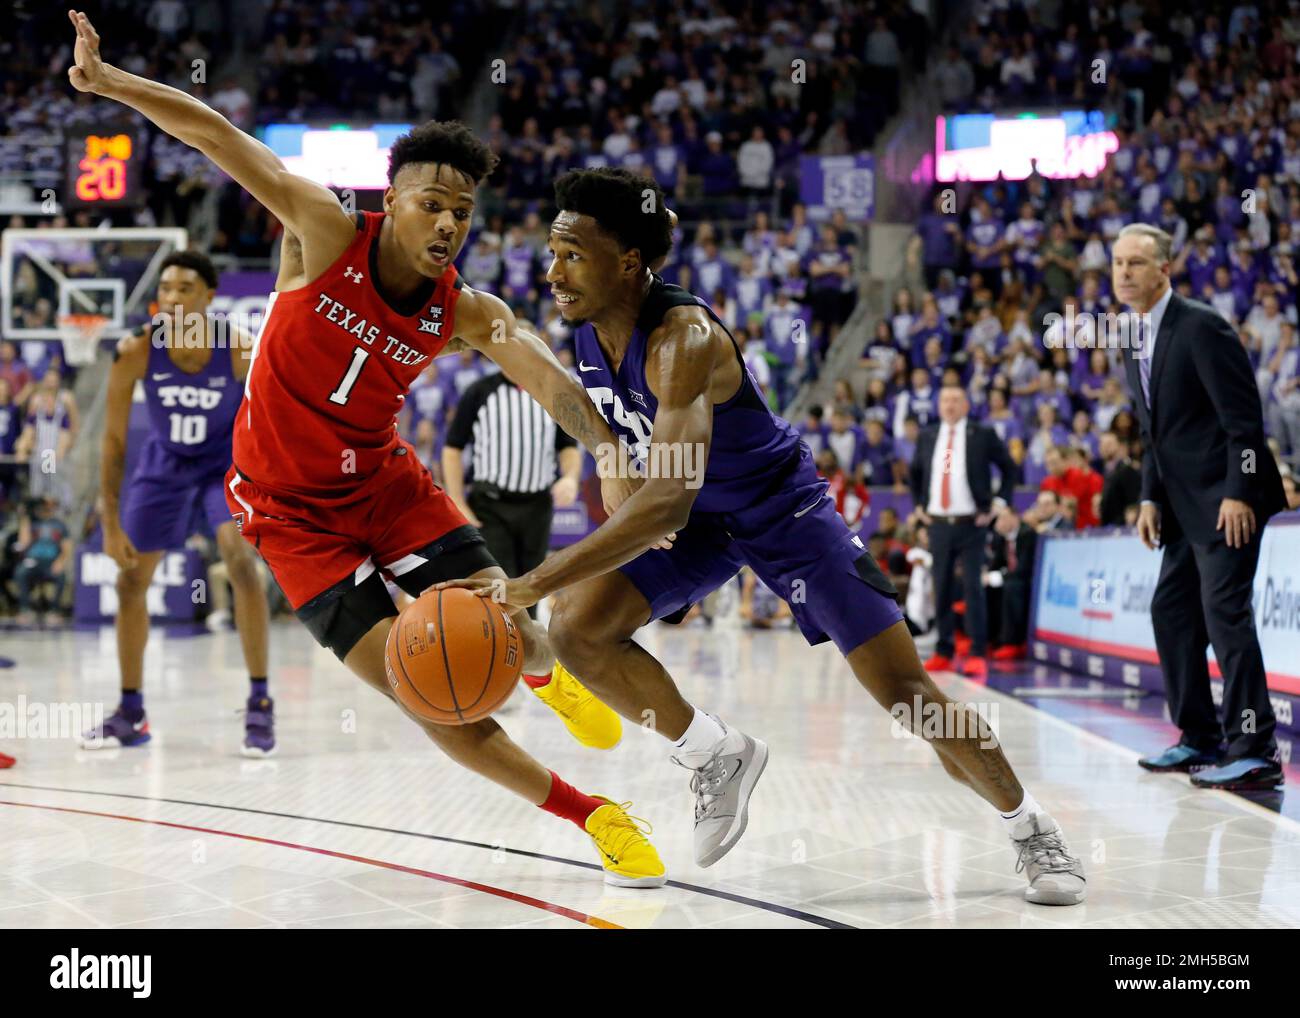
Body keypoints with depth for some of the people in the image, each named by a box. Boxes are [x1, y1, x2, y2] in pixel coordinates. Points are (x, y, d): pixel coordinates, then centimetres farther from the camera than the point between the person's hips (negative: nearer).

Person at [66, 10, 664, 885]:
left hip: (385, 482, 3)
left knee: (513, 643, -5)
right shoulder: (326, 233, -19)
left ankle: (549, 671, 38)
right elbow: (217, 135, -17)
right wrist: (109, 80, -26)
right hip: (292, 510, -3)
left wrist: (610, 453, -51)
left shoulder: (467, 314, -14)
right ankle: (590, 816, 2)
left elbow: (547, 377, -33)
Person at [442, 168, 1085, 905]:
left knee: (905, 690, -8)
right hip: (697, 517, 7)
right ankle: (720, 756, 5)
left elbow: (668, 500, -47)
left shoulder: (683, 338, -36)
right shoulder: (589, 326, -11)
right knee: (577, 630, -14)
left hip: (782, 507, -6)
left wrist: (531, 584, -50)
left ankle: (1034, 831, 12)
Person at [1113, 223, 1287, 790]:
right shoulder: (1135, 344, 13)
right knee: (1171, 612, 11)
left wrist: (1238, 494, -21)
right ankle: (1200, 739, 20)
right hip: (1185, 508, 10)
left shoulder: (1201, 327, -14)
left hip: (1227, 500, -10)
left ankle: (1254, 752, -12)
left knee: (1224, 611, -14)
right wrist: (1151, 498, 10)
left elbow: (1245, 416, -17)